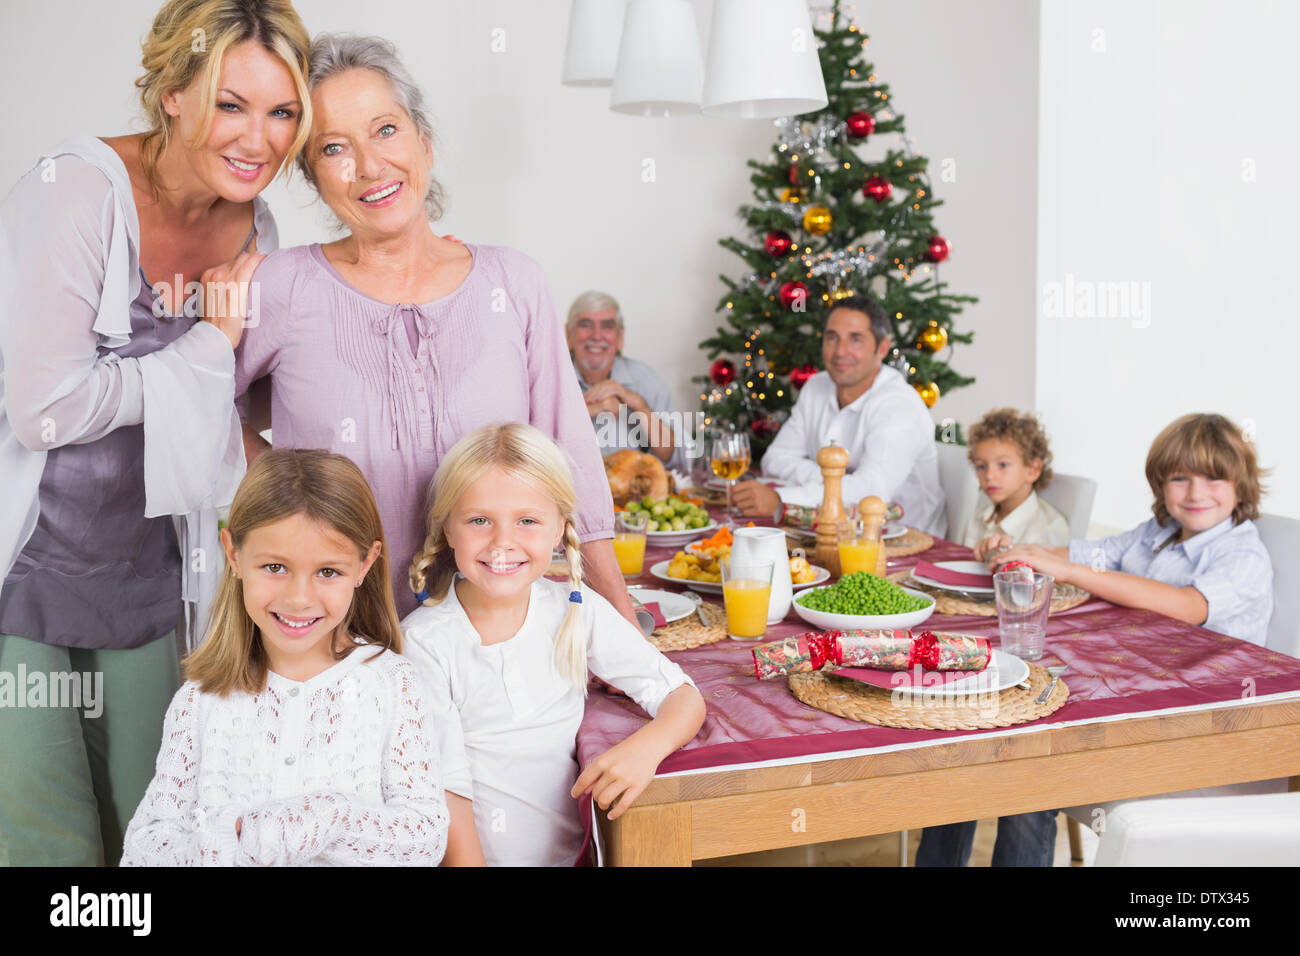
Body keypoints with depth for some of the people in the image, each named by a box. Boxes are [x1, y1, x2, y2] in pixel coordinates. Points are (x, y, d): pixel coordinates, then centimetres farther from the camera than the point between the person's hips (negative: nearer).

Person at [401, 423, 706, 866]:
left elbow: (683, 697, 3)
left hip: (572, 851, 2)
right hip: (479, 855, -1)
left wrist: (647, 747, -17)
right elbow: (448, 788, -6)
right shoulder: (423, 642, -6)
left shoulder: (577, 611, 1)